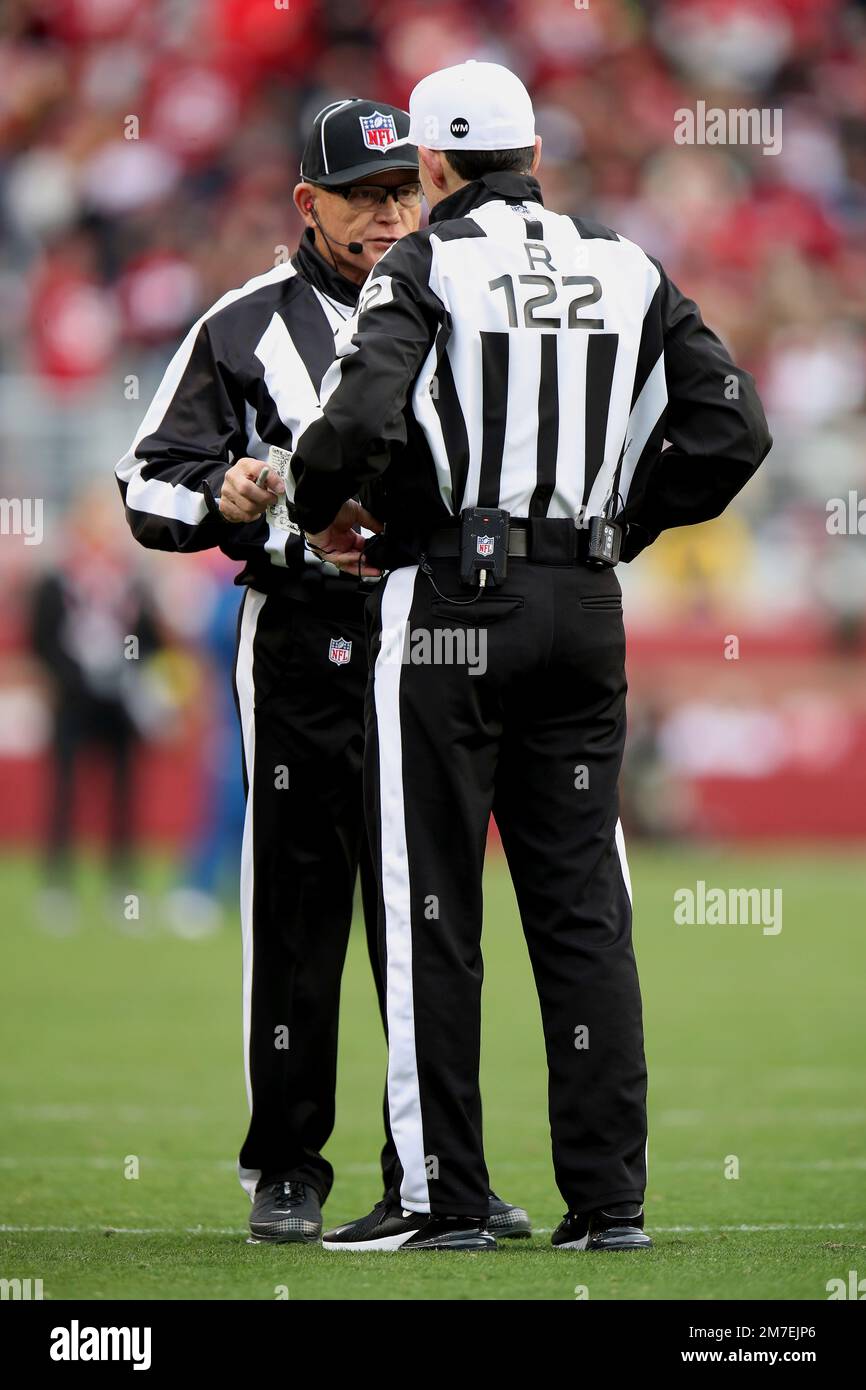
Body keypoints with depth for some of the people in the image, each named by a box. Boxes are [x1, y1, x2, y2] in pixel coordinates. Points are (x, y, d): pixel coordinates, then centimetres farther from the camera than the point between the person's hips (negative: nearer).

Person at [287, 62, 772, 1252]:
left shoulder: (427, 266, -6)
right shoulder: (625, 271, 8)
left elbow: (358, 422, -20)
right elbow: (730, 429, 5)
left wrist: (321, 514, 0)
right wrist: (621, 525, 14)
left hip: (453, 604, -4)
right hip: (587, 607, 4)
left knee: (433, 909, 1)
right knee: (583, 907, 8)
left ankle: (443, 1196, 1)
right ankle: (609, 1194, 6)